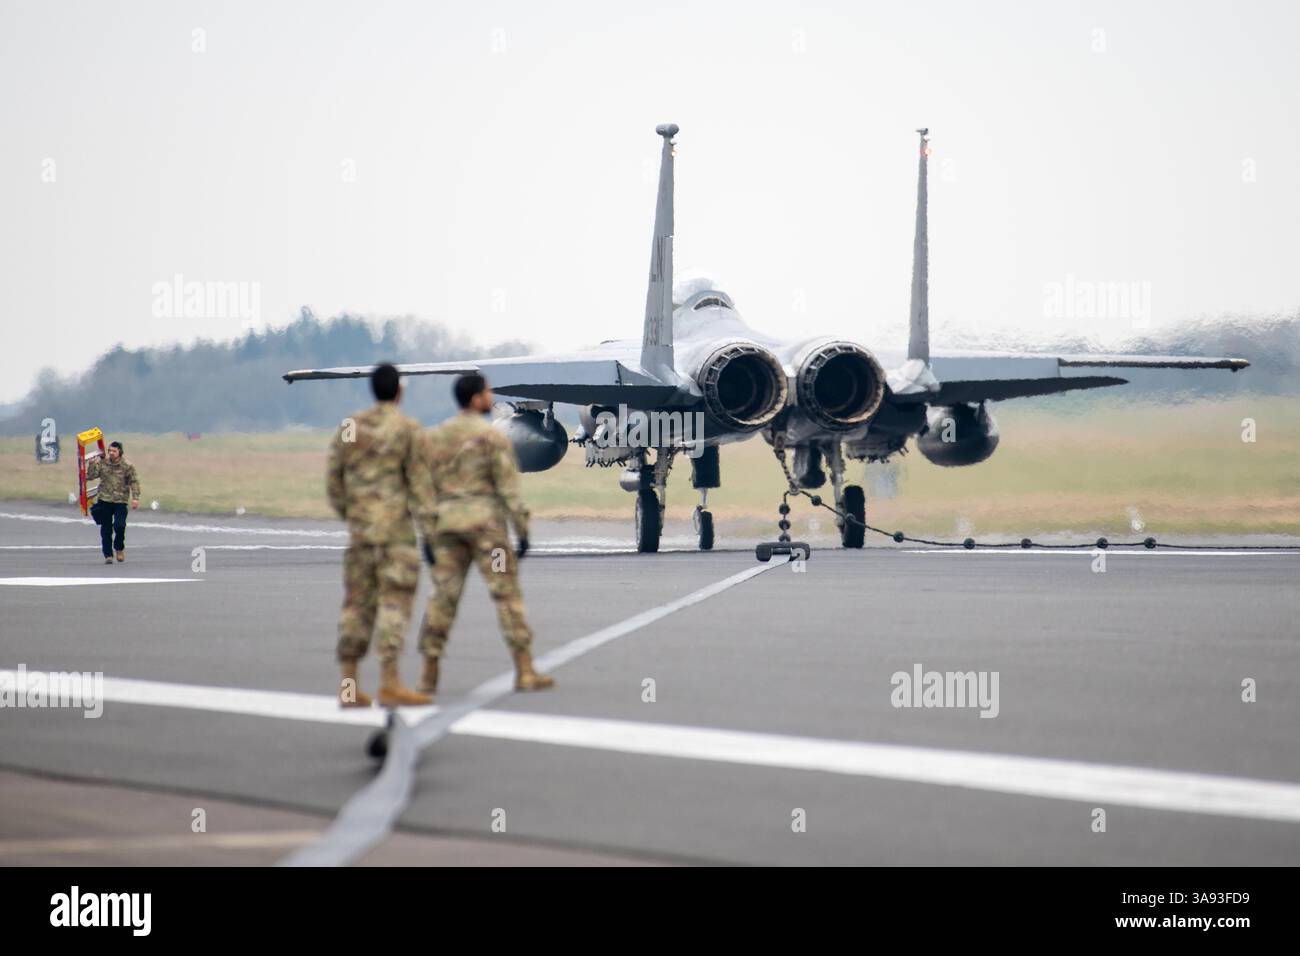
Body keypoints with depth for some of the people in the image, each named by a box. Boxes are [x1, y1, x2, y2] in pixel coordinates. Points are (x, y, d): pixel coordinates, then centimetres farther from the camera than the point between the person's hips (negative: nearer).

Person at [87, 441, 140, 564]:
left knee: (119, 525, -16)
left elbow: (134, 482, -1)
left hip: (120, 501, -2)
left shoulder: (127, 466, -1)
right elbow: (89, 476, 2)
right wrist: (93, 463, -9)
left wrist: (135, 498, -10)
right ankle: (108, 555, 12)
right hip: (104, 500, 2)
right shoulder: (102, 464, 4)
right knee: (106, 529, 2)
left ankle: (119, 547, 12)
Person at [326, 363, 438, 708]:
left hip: (360, 529, 5)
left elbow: (333, 480, 8)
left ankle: (348, 685, 5)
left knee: (358, 604, 8)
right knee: (395, 603, -7)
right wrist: (430, 534, -8)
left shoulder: (350, 427, 8)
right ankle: (390, 683, -14)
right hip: (396, 530, -5)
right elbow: (420, 484, -9)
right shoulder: (408, 429, -6)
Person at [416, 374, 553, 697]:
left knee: (443, 597, 6)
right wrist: (523, 532, -6)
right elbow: (509, 488, -10)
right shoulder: (493, 437, -7)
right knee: (508, 595, -1)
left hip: (449, 524, 4)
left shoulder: (435, 436, 9)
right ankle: (525, 673, -5)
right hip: (485, 521, -4)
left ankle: (429, 674, 3)